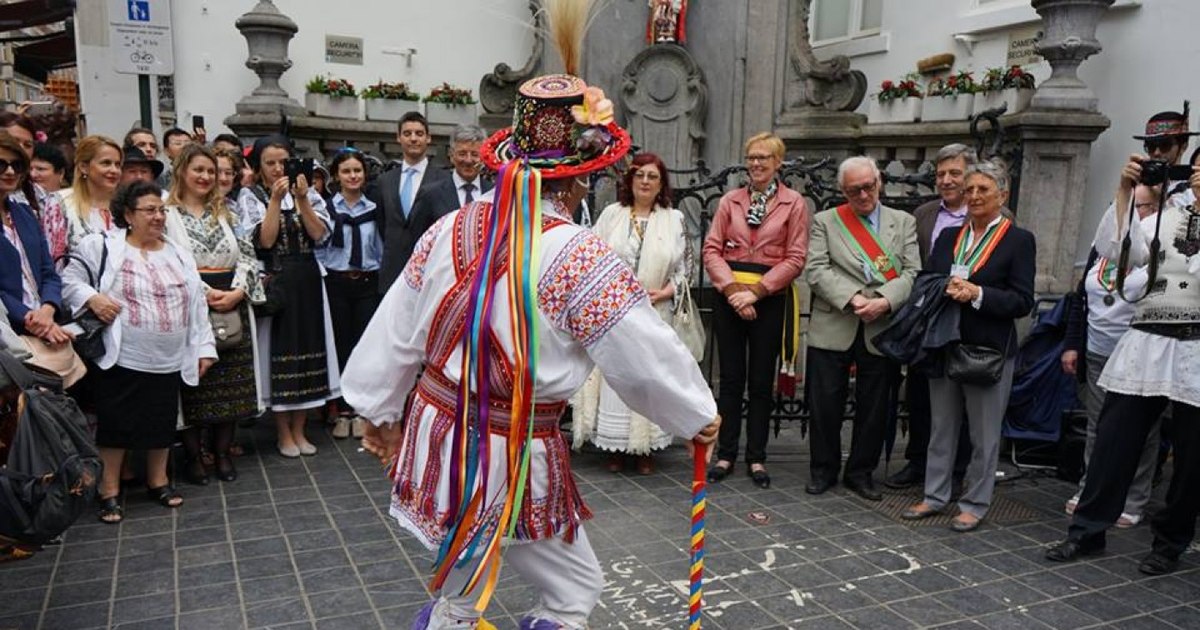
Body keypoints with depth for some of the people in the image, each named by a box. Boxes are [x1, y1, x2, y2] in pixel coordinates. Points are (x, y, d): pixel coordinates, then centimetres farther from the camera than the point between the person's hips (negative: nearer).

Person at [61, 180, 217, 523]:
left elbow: (197, 304, 11)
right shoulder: (103, 247, -2)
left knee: (162, 421, 13)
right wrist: (91, 298, -19)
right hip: (122, 358, -4)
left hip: (170, 361, 4)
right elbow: (69, 280, -1)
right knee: (116, 421, 3)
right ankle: (110, 491, 17)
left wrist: (204, 347, 7)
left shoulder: (179, 255, 11)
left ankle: (158, 481, 29)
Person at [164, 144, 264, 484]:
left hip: (232, 305, 4)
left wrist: (236, 292, -8)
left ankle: (222, 452, 17)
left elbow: (247, 255, 7)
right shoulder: (168, 213, -1)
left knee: (230, 382, 5)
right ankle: (193, 456, 14)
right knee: (193, 382, 1)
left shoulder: (224, 213, 13)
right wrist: (205, 293, -15)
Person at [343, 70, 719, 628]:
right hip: (512, 457, -6)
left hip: (436, 432, 6)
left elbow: (394, 331, 5)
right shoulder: (581, 258, -19)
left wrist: (382, 411, 19)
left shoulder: (451, 229, -3)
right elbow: (647, 357, -14)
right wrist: (699, 414, 4)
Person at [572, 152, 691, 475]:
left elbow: (685, 266, 6)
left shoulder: (675, 220, 5)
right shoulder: (612, 214, 4)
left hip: (654, 314, 0)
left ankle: (646, 449, 13)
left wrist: (662, 293, -8)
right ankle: (615, 447, 12)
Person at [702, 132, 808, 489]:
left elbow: (795, 258, -5)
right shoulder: (730, 200, 8)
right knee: (730, 379, 6)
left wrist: (756, 291, -12)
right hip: (729, 296, 2)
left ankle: (756, 457, 17)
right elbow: (711, 249, 2)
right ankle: (726, 454, 15)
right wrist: (731, 288, -12)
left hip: (769, 300, -2)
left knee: (761, 382, 6)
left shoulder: (794, 203, 1)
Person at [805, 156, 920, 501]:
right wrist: (852, 298, -18)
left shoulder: (904, 222, 11)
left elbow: (913, 273, 0)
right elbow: (817, 270, -5)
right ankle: (824, 470, 21)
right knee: (825, 403, 4)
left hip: (881, 329, 1)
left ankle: (861, 473, 24)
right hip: (833, 329, -1)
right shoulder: (825, 221, 7)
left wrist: (884, 301, -17)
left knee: (873, 407, 9)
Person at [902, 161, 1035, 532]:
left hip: (990, 351, -4)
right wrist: (944, 290, -12)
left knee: (984, 434, 6)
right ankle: (935, 495, 25)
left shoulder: (1019, 241, -3)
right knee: (942, 427, 14)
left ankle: (974, 504, 18)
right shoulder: (948, 237, 11)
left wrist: (977, 293, -21)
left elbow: (1023, 302, -9)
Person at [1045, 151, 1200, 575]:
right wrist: (1123, 191, -8)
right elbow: (1117, 250, -2)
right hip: (1147, 345, 2)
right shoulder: (1165, 216, 11)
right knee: (1113, 440, 3)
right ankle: (1088, 531, 14)